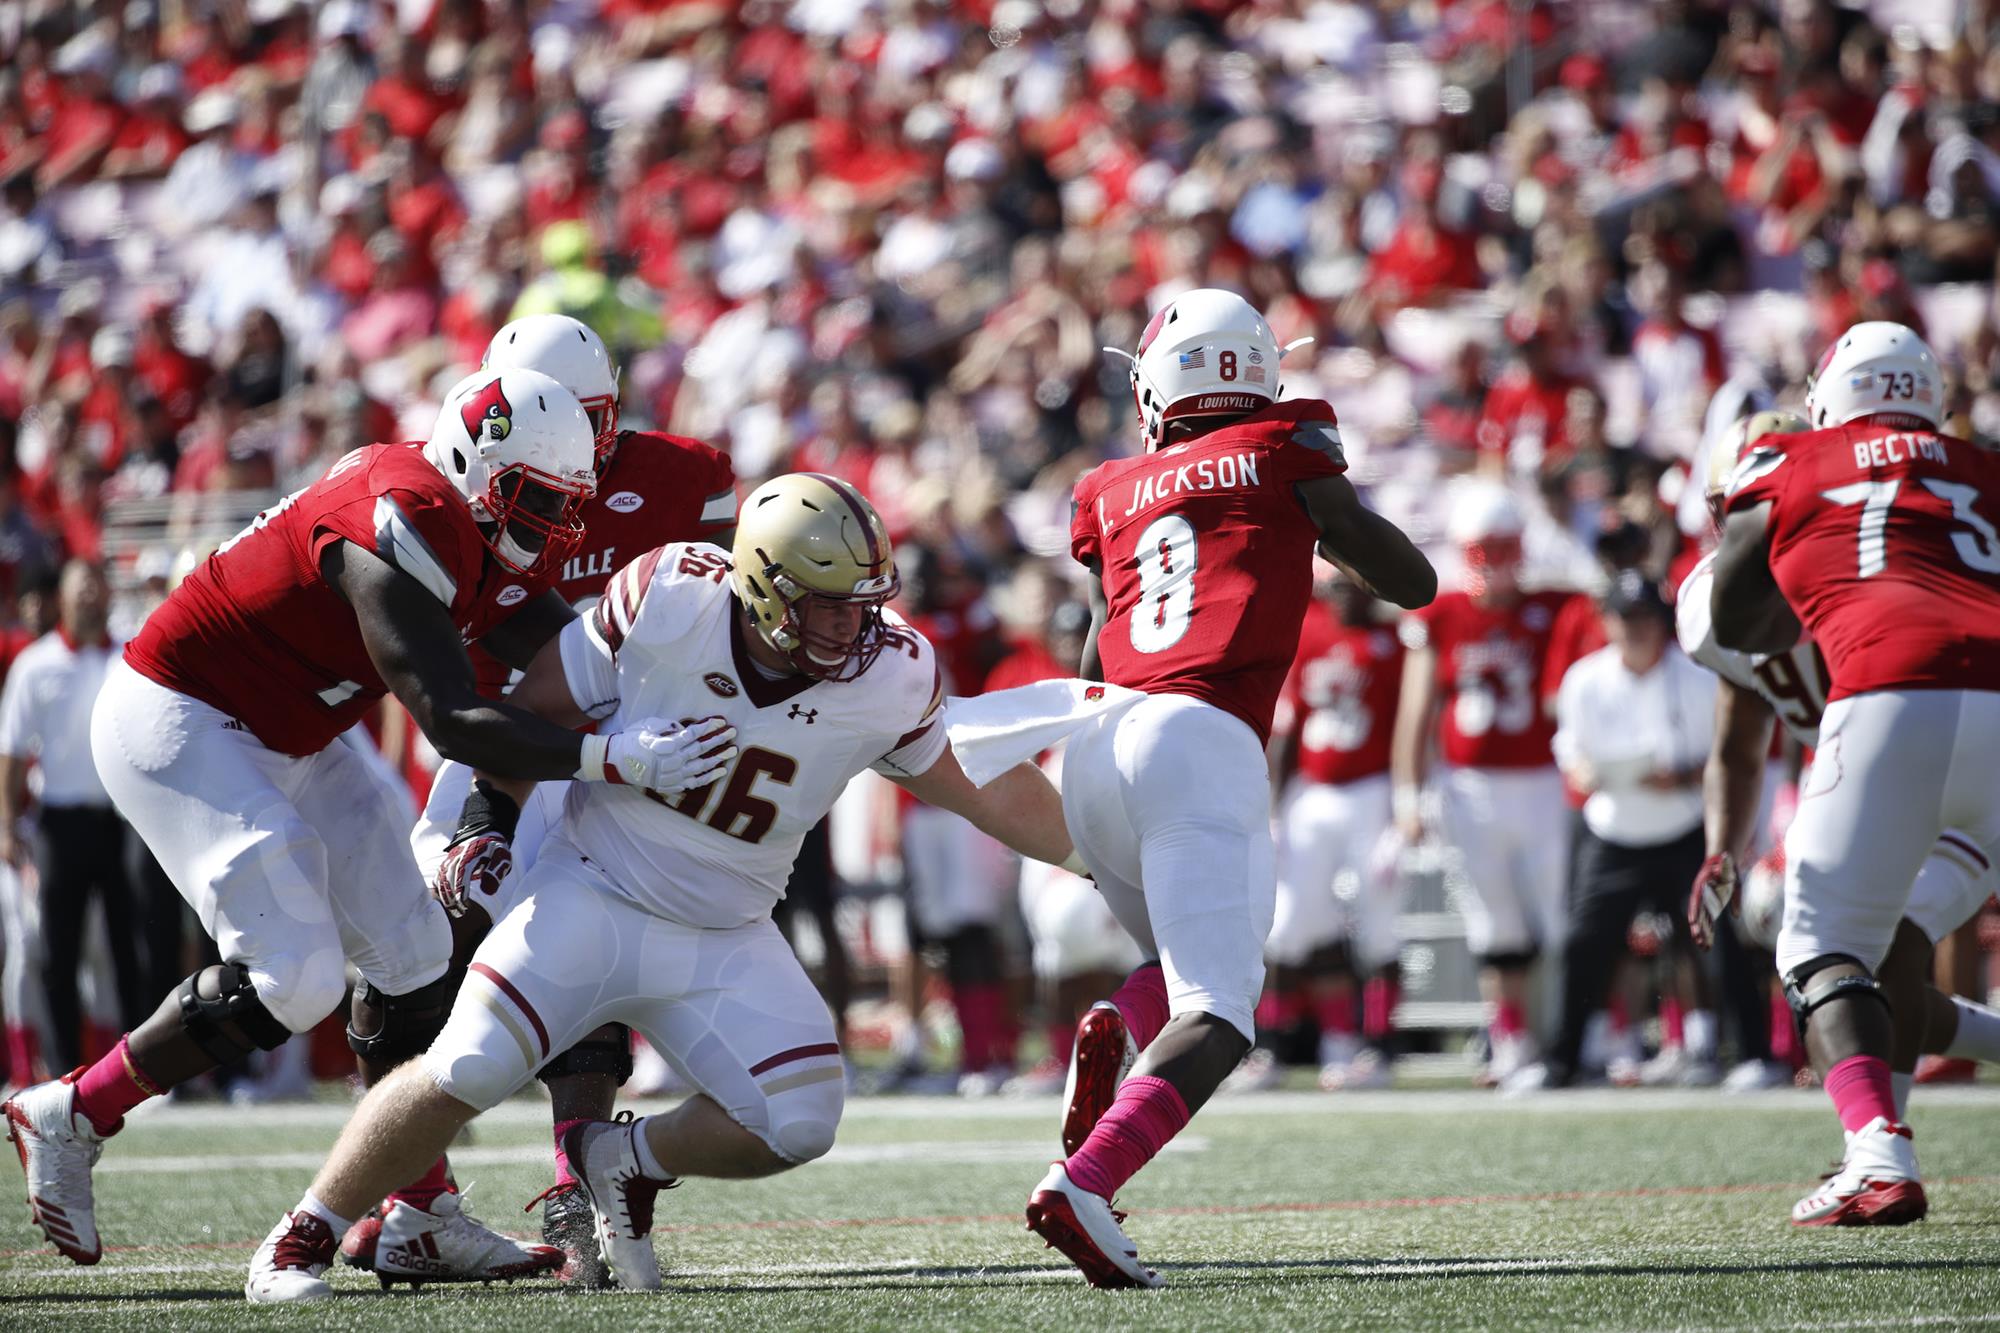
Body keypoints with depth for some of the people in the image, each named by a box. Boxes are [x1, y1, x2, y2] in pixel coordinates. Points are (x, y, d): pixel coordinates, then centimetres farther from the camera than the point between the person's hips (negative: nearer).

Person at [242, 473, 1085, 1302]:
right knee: (467, 1073, -18)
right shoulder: (668, 599, -19)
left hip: (725, 942, 3)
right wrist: (489, 826, -7)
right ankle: (298, 1243, 0)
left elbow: (993, 793, 1)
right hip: (595, 893, -3)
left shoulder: (890, 678, -13)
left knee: (797, 1126, -13)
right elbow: (539, 706, -4)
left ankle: (626, 1162, 15)